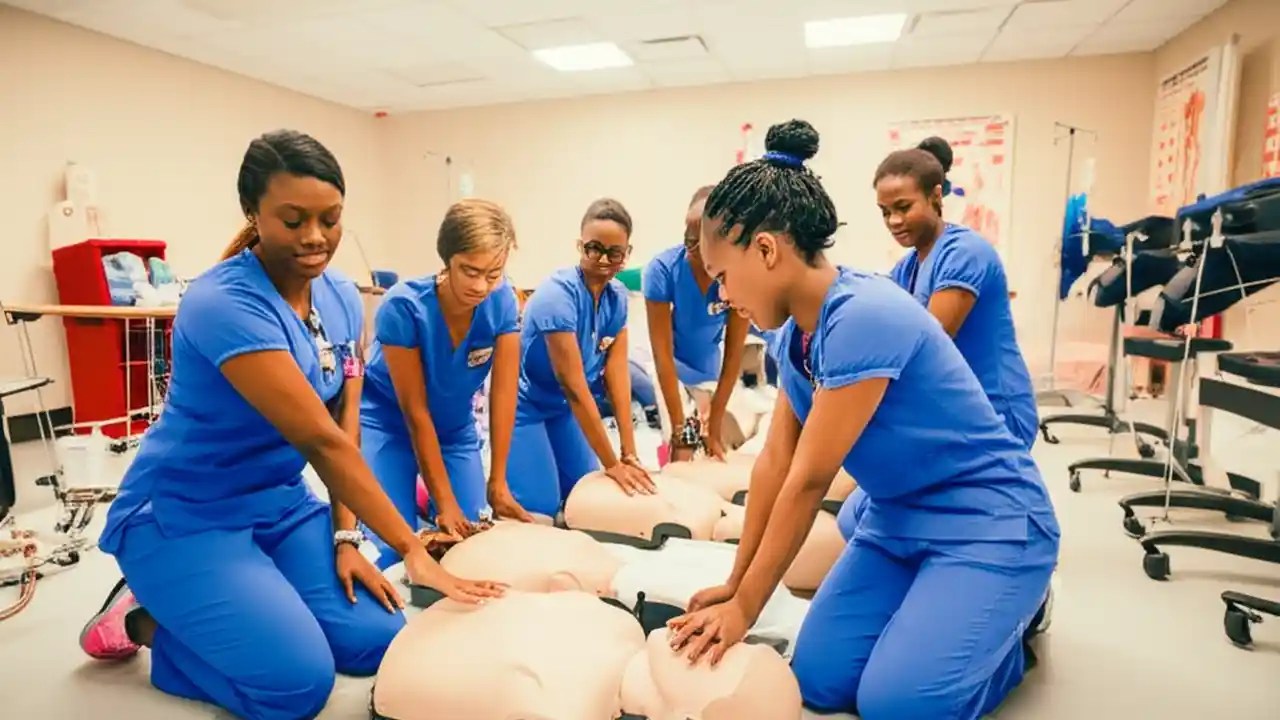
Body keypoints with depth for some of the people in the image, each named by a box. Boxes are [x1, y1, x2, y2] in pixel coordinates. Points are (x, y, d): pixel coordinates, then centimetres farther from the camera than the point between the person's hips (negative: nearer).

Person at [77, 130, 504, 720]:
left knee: (374, 642, -3)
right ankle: (144, 621, 9)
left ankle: (191, 609, 18)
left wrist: (345, 539, -8)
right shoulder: (225, 303, -26)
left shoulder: (342, 298, -2)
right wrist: (412, 549, -28)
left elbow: (344, 427, -1)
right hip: (183, 516, -7)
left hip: (281, 505, 7)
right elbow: (320, 440, -30)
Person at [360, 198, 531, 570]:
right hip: (388, 425, -3)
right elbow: (415, 410, -24)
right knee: (396, 548, -11)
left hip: (455, 428, 3)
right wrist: (444, 502, -21)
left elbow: (503, 396, -16)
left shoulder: (502, 301, -21)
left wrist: (498, 484, -15)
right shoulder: (403, 306, -30)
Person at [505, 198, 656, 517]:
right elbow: (574, 386, -29)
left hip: (563, 407, 7)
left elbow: (617, 376, -10)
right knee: (542, 508, -8)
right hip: (524, 405, -7)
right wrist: (611, 464, -25)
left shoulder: (618, 297, -7)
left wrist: (629, 453, -15)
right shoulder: (558, 294, -28)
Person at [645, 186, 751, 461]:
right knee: (681, 453, -7)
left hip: (709, 369, 2)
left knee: (715, 451, 8)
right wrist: (679, 428, -26)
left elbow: (733, 354, -19)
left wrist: (715, 423, -18)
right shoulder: (663, 269, -29)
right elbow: (662, 354, -26)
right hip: (671, 367, -2)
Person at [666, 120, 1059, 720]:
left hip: (986, 523, -7)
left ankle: (1010, 628, 12)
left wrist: (746, 608, -15)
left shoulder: (863, 318, -30)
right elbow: (775, 461, 0)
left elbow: (809, 482, -25)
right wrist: (735, 584, 3)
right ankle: (939, 612, 21)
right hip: (900, 521, 7)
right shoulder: (795, 332, -2)